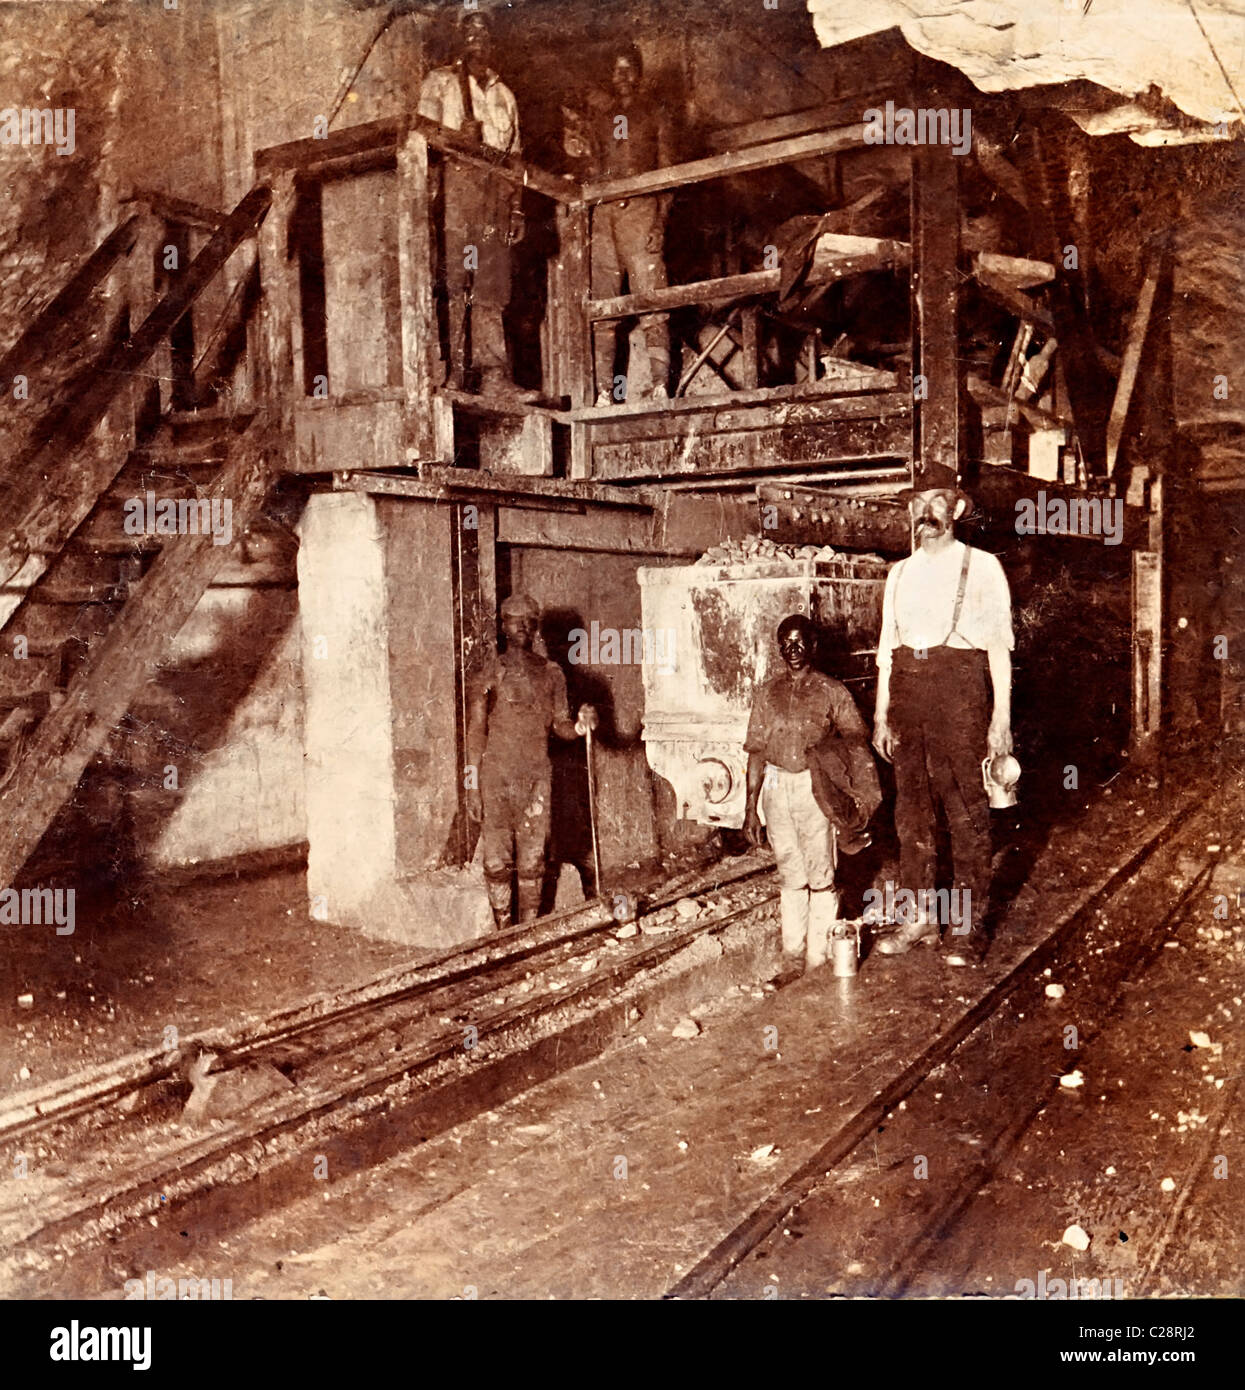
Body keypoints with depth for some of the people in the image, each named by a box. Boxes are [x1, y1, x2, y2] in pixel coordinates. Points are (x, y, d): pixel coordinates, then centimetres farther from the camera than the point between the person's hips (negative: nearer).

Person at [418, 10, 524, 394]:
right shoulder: (440, 82, 14)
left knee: (492, 284, -3)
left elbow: (514, 156, 24)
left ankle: (494, 374, -8)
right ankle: (451, 371, -17)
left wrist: (516, 209, 15)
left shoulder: (504, 94, 27)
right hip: (455, 185, -4)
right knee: (453, 280, -14)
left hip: (495, 195, 4)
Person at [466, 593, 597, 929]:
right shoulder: (489, 673, 2)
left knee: (533, 857, 5)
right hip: (496, 774, -2)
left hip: (537, 775, 2)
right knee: (497, 858, 0)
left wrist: (580, 725, -15)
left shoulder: (551, 674, 9)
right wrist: (473, 788, -3)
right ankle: (504, 930, 12)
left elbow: (559, 724, 9)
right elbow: (476, 733, 1)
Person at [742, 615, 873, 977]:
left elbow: (857, 736, 3)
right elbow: (757, 750, 9)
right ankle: (792, 950, 19)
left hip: (815, 787, -3)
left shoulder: (831, 691, 2)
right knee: (790, 873, 9)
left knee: (820, 874, -2)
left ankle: (819, 953, 9)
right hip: (776, 787, 3)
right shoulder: (768, 693, 9)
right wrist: (750, 807, 5)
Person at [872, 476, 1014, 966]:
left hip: (958, 686, -5)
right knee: (911, 807, 8)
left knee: (967, 810, -2)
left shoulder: (981, 567, 3)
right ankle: (919, 916, 18)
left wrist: (1001, 717, -8)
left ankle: (968, 927, 7)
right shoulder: (900, 573, 17)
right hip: (906, 687, 5)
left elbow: (1000, 645, -1)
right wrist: (881, 714, 11)